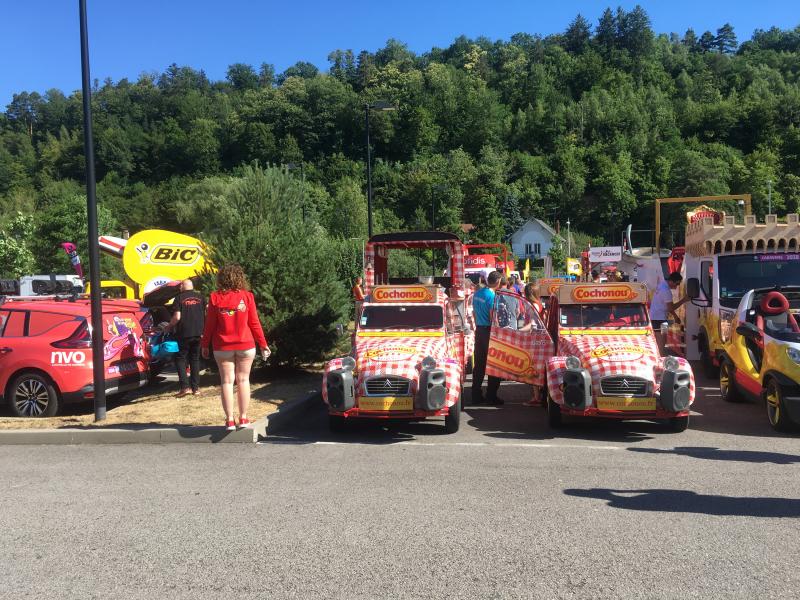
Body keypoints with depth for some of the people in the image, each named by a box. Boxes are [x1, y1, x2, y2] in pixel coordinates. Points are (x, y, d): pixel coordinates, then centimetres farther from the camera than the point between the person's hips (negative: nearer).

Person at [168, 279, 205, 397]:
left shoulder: (179, 298, -4)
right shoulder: (200, 298, 8)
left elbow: (177, 317, -11)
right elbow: (205, 315, 11)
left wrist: (170, 326, 6)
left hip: (184, 334, -4)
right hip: (198, 333, 4)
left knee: (180, 358, 6)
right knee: (195, 359, 12)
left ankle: (185, 386, -6)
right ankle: (195, 387, 11)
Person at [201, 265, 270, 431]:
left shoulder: (215, 297, -4)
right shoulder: (247, 296, -5)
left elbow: (209, 324, -1)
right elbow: (254, 323, -2)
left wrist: (204, 344, 10)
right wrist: (263, 344, 7)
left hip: (222, 347, 0)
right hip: (245, 345, 0)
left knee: (227, 381, 6)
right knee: (243, 380, 10)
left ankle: (230, 420, 5)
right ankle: (243, 418, 11)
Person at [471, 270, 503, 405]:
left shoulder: (477, 293, 8)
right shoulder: (492, 296, -16)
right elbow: (492, 317, -17)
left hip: (479, 330, 8)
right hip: (489, 331, -8)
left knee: (478, 364, 11)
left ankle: (476, 395, 14)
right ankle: (491, 396, 5)